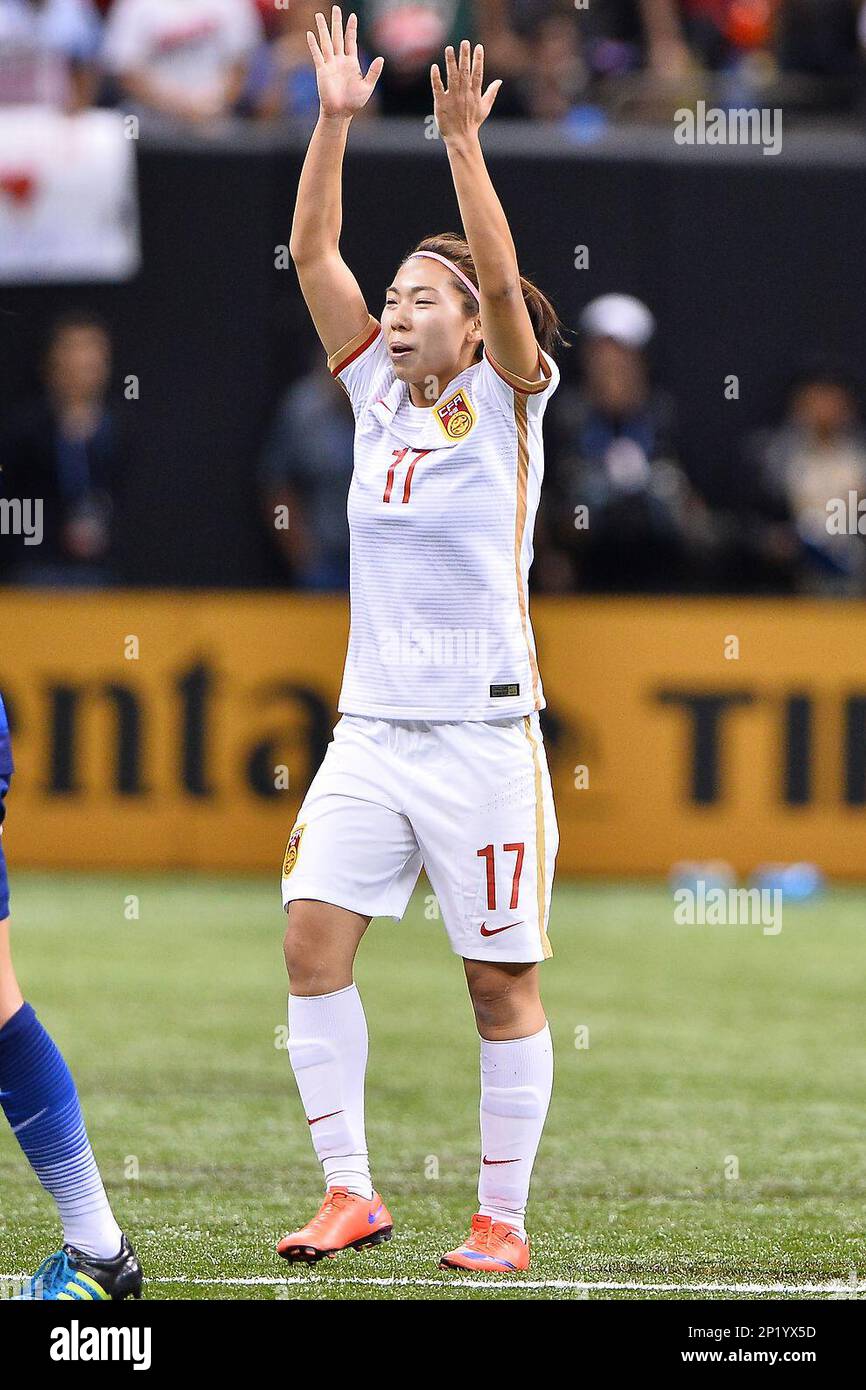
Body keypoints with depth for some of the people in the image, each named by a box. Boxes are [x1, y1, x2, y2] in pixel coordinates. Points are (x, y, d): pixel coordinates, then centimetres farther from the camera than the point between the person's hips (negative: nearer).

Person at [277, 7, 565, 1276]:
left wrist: (463, 144, -28)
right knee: (313, 944, -9)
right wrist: (336, 121, -5)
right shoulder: (378, 397, 9)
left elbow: (503, 280, -19)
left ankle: (502, 1220, 7)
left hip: (482, 732, -5)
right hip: (372, 730, 5)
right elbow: (313, 254, 4)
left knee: (501, 982, 0)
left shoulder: (505, 403, -2)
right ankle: (348, 1191, -3)